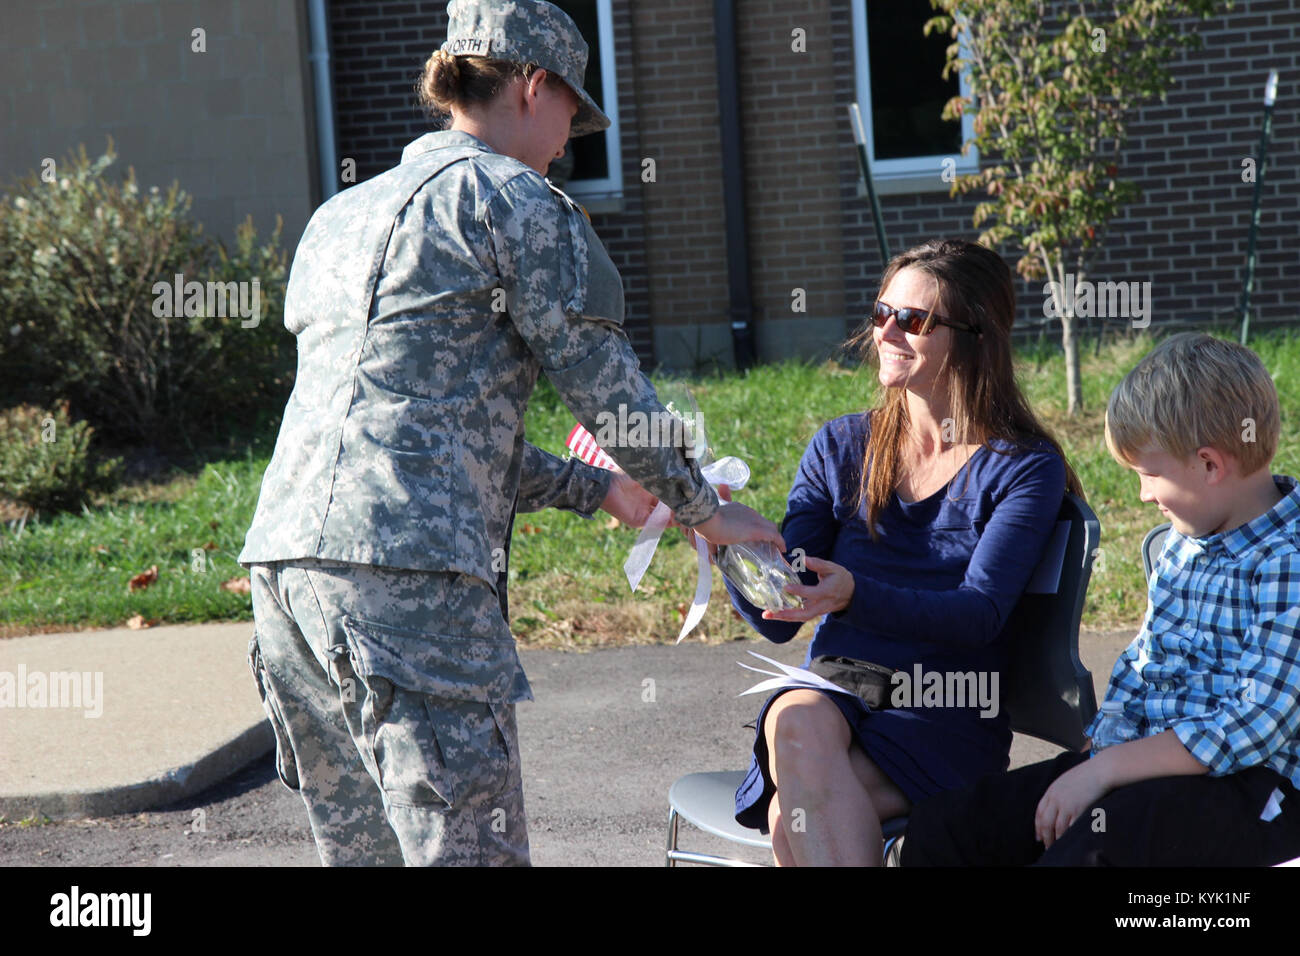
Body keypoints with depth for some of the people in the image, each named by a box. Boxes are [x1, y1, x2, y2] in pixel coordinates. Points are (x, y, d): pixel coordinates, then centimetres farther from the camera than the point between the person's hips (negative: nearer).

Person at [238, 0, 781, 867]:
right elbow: (605, 384, 1)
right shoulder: (515, 201, 3)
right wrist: (704, 510, 17)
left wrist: (596, 489, 35)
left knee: (364, 847, 12)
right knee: (469, 847, -9)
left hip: (284, 558, 8)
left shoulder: (339, 218, 28)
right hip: (409, 568, -8)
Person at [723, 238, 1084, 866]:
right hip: (831, 692, 4)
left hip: (944, 718, -3)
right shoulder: (841, 447, 13)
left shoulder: (1025, 469, 2)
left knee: (791, 818, -33)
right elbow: (775, 620, 7)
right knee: (796, 720, -36)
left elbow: (979, 614, -13)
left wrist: (853, 596, -31)